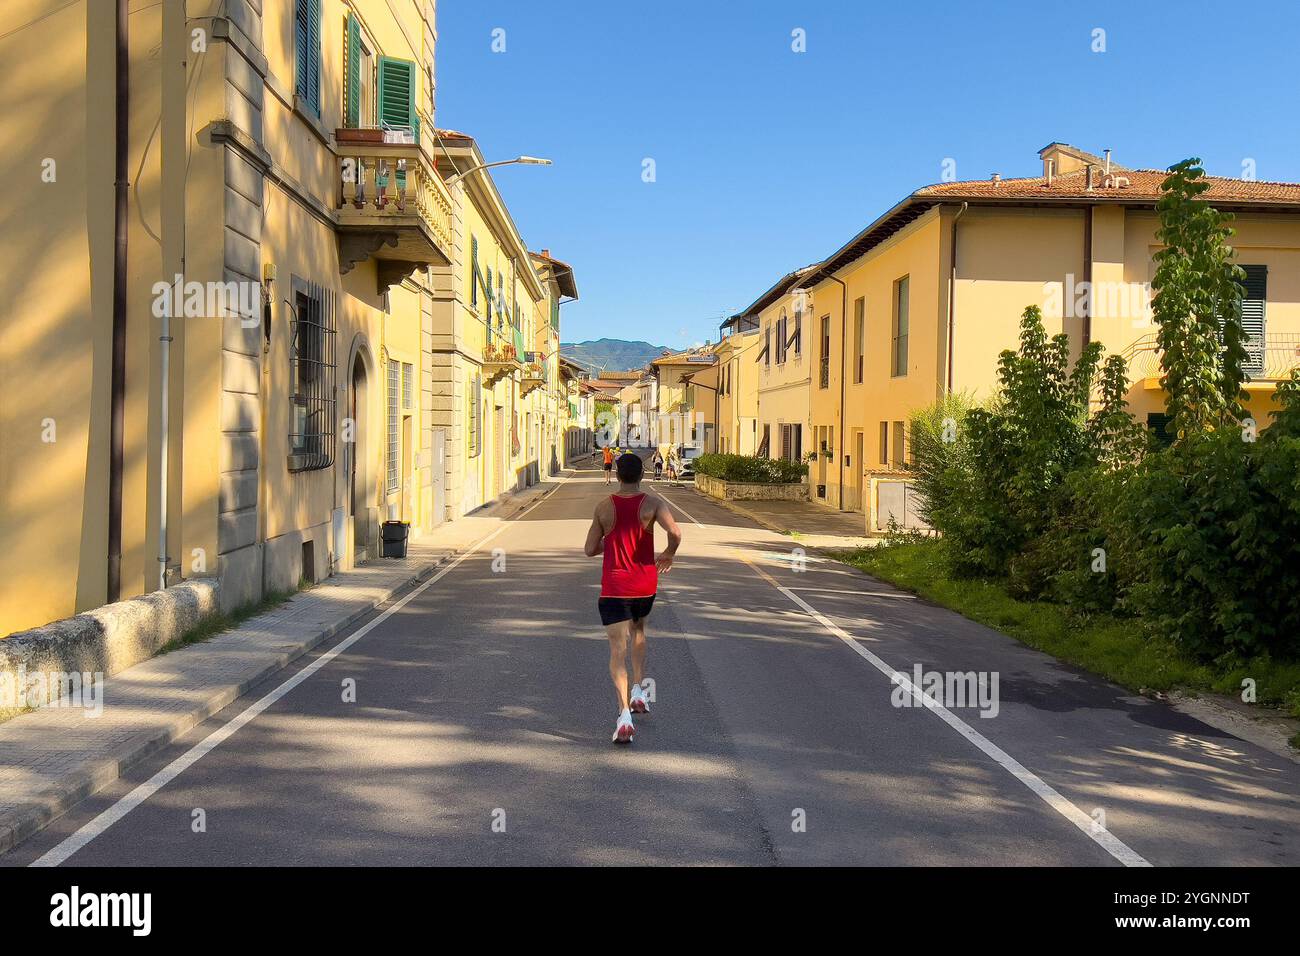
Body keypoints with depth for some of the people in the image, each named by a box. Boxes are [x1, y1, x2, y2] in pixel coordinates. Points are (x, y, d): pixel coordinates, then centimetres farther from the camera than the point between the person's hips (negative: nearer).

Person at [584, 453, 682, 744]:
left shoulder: (604, 507, -3)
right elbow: (675, 533, -22)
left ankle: (624, 714, -21)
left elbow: (590, 550, 1)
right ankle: (638, 691, 26)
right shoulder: (652, 503, -7)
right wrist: (668, 555, -3)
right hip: (645, 585, 2)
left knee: (618, 650, -5)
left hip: (613, 588, -1)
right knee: (638, 630, 30)